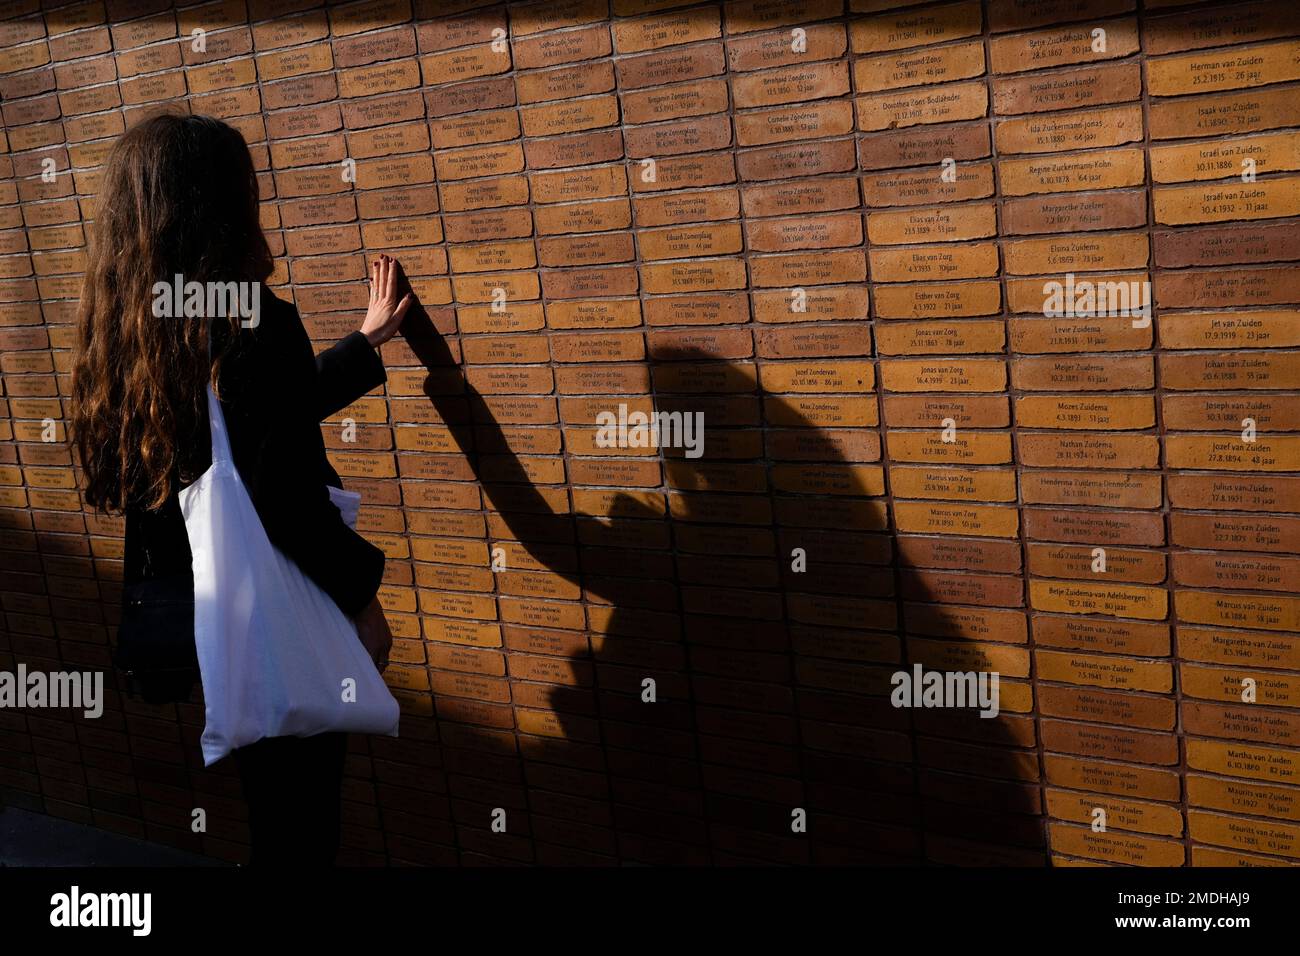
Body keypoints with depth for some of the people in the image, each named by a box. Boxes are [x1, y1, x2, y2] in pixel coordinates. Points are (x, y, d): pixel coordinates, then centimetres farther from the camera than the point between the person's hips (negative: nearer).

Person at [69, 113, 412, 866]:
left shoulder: (128, 329, 4)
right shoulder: (255, 322, -21)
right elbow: (286, 499, -26)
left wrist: (367, 342, 25)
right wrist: (362, 592, -11)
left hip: (171, 616, 8)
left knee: (272, 801, 25)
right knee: (302, 817, 11)